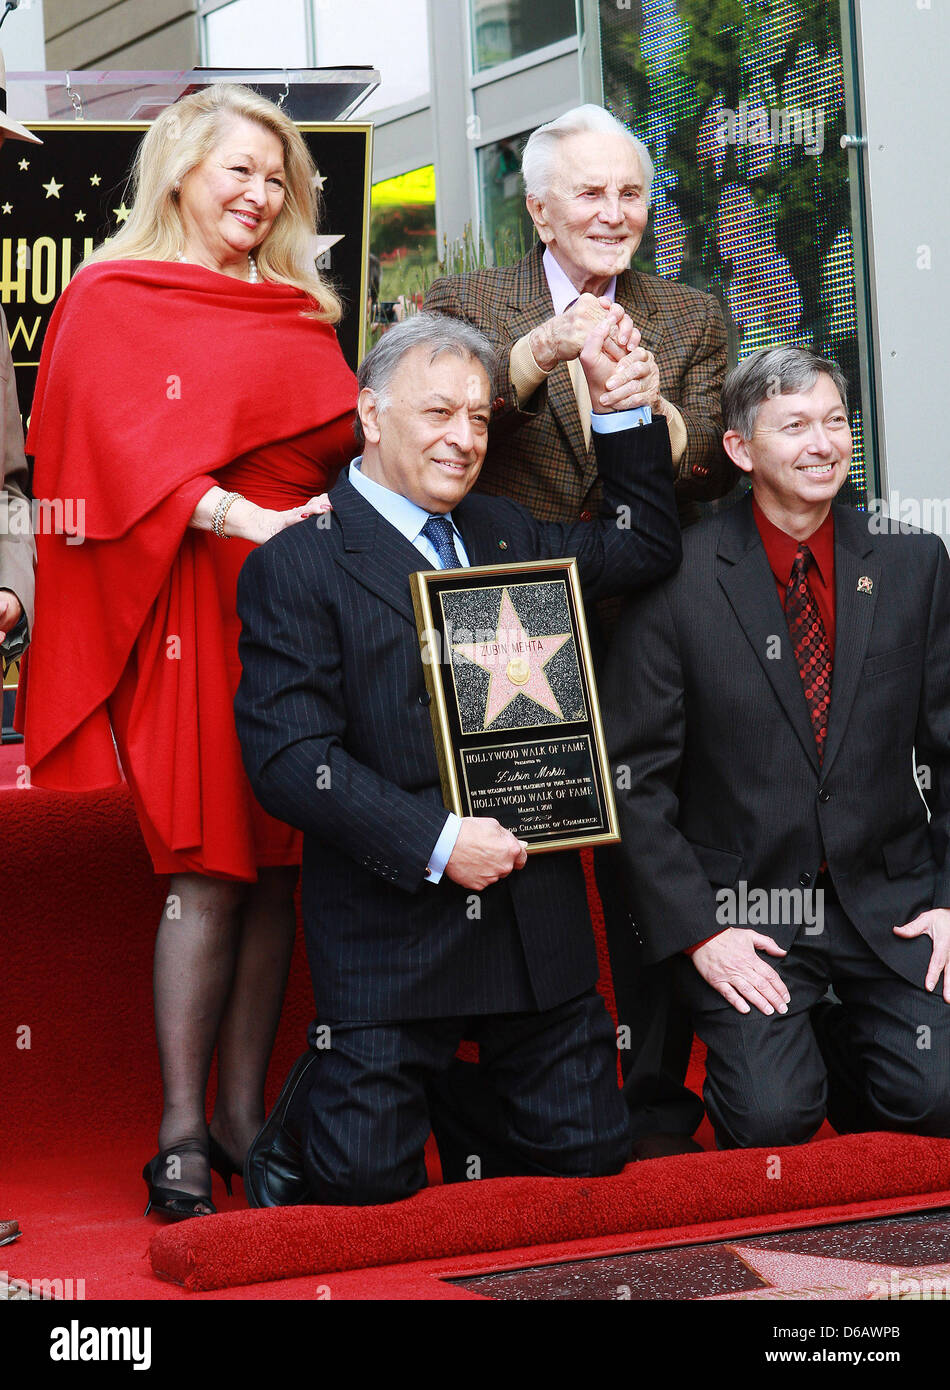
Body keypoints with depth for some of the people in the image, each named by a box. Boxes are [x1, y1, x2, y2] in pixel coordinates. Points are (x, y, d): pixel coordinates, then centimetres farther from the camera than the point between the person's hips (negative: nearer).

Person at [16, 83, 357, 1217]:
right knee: (208, 867, -10)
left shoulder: (297, 314, 22)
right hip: (186, 602, -5)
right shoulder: (111, 301, 4)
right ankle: (182, 1137, -8)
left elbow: (345, 442, 19)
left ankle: (244, 1112, 8)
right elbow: (132, 452, -9)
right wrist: (246, 519, -21)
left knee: (275, 864, 2)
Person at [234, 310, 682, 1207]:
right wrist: (435, 843, -20)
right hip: (390, 925, -6)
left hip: (536, 921, 6)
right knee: (365, 1181, -6)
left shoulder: (504, 535, 16)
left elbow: (645, 549, 26)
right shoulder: (297, 566, -6)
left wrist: (619, 403, 15)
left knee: (587, 1151, 7)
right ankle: (301, 1123, 28)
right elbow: (287, 759, -13)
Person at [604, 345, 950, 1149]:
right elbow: (636, 774, -5)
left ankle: (840, 1046, 16)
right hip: (743, 910, -2)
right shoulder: (678, 577, -6)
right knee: (772, 1119, -21)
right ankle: (790, 1047, 14)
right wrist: (696, 929, -11)